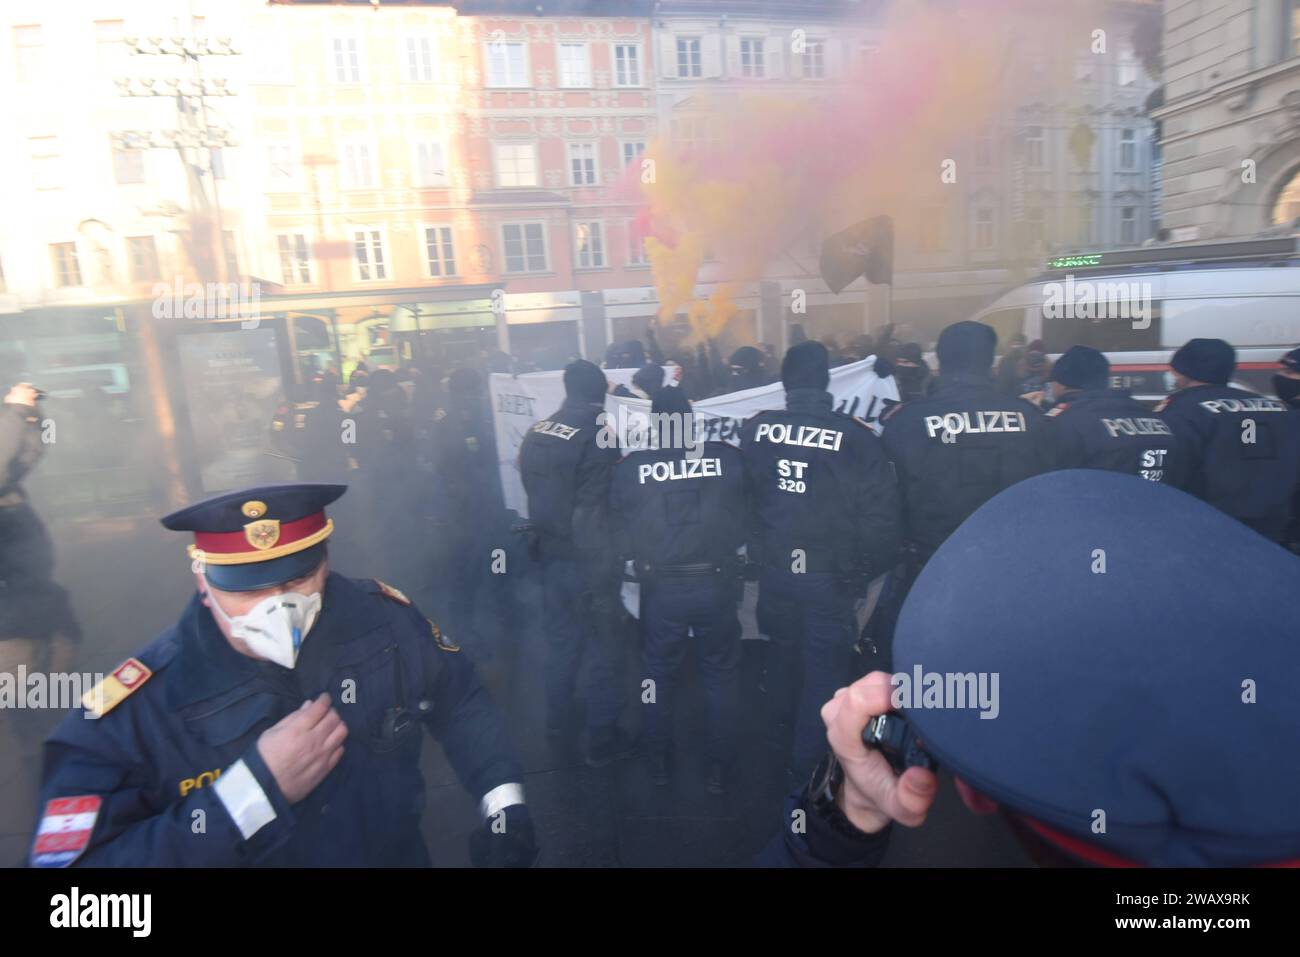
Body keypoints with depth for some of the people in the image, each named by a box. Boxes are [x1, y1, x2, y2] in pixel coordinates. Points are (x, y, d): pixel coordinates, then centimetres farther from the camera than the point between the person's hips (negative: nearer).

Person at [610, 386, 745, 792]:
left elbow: (620, 534, -1)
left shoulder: (629, 467, -8)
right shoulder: (728, 458, -9)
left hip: (660, 588, 1)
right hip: (717, 584, 0)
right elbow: (745, 522, 0)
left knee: (660, 673, 20)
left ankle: (660, 761, 34)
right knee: (720, 675, 17)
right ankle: (718, 766, 27)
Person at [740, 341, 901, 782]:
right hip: (830, 576, -4)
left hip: (774, 569, 4)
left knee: (784, 646, 27)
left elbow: (739, 498, 3)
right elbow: (880, 513, -13)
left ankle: (788, 717, 52)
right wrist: (866, 571, 1)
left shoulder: (755, 429, -10)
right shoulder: (856, 437, -18)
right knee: (826, 663, 13)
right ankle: (809, 757, 25)